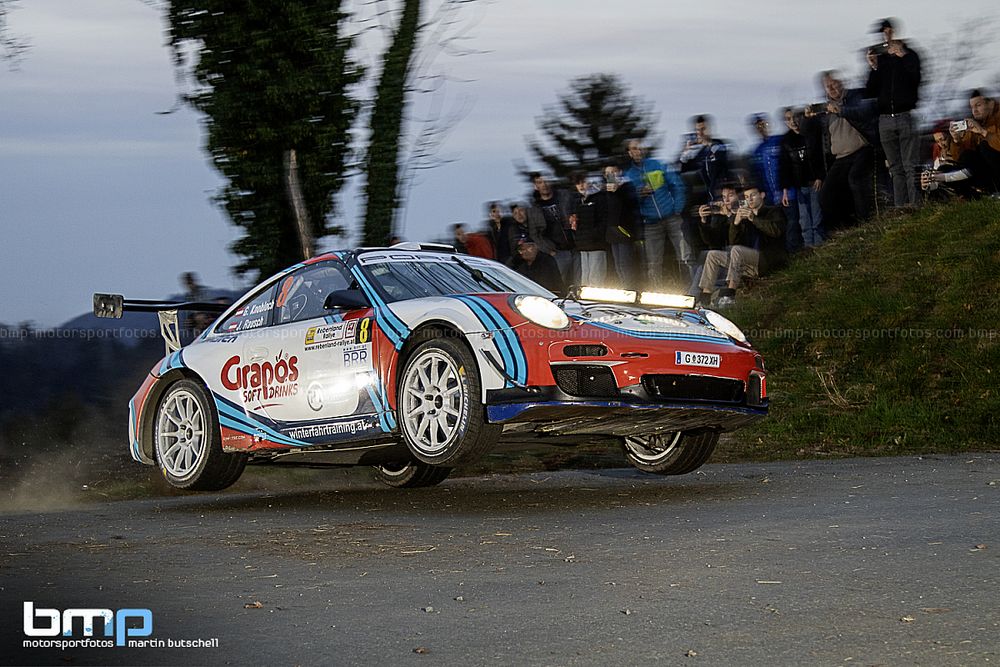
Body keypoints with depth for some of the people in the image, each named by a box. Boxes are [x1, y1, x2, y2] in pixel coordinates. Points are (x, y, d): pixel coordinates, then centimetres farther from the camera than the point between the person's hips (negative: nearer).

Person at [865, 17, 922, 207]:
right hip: (885, 119, 4)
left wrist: (903, 56, -15)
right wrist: (873, 68, -3)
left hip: (906, 117, -4)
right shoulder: (879, 58, 14)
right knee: (896, 170, 4)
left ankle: (915, 206, -14)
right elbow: (870, 92, 9)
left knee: (911, 168, -10)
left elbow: (915, 80, -11)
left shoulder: (910, 55, 5)